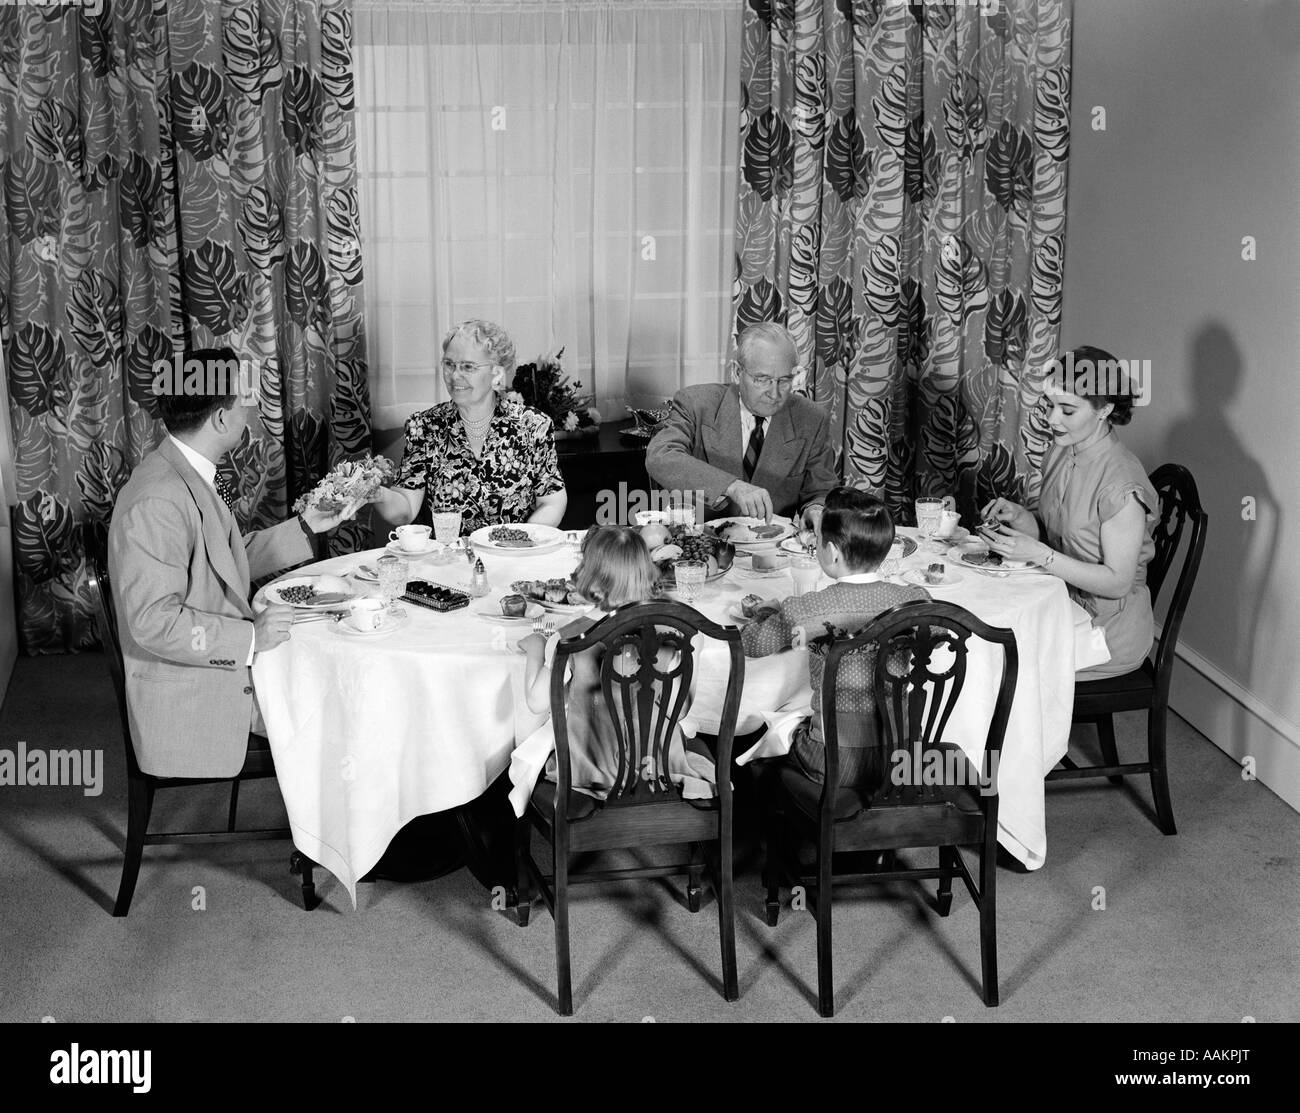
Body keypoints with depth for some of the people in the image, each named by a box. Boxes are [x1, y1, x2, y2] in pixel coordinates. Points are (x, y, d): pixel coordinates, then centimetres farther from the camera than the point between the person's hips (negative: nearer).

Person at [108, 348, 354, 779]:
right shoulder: (157, 501, -24)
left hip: (225, 659, 9)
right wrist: (250, 638, -24)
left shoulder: (193, 476, 7)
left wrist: (303, 528, 12)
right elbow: (154, 621, -26)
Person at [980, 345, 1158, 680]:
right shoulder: (1061, 451, 1)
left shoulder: (1122, 485, -24)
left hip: (1108, 627, -7)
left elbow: (1117, 582, -21)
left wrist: (1039, 554, -27)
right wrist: (1019, 517, -9)